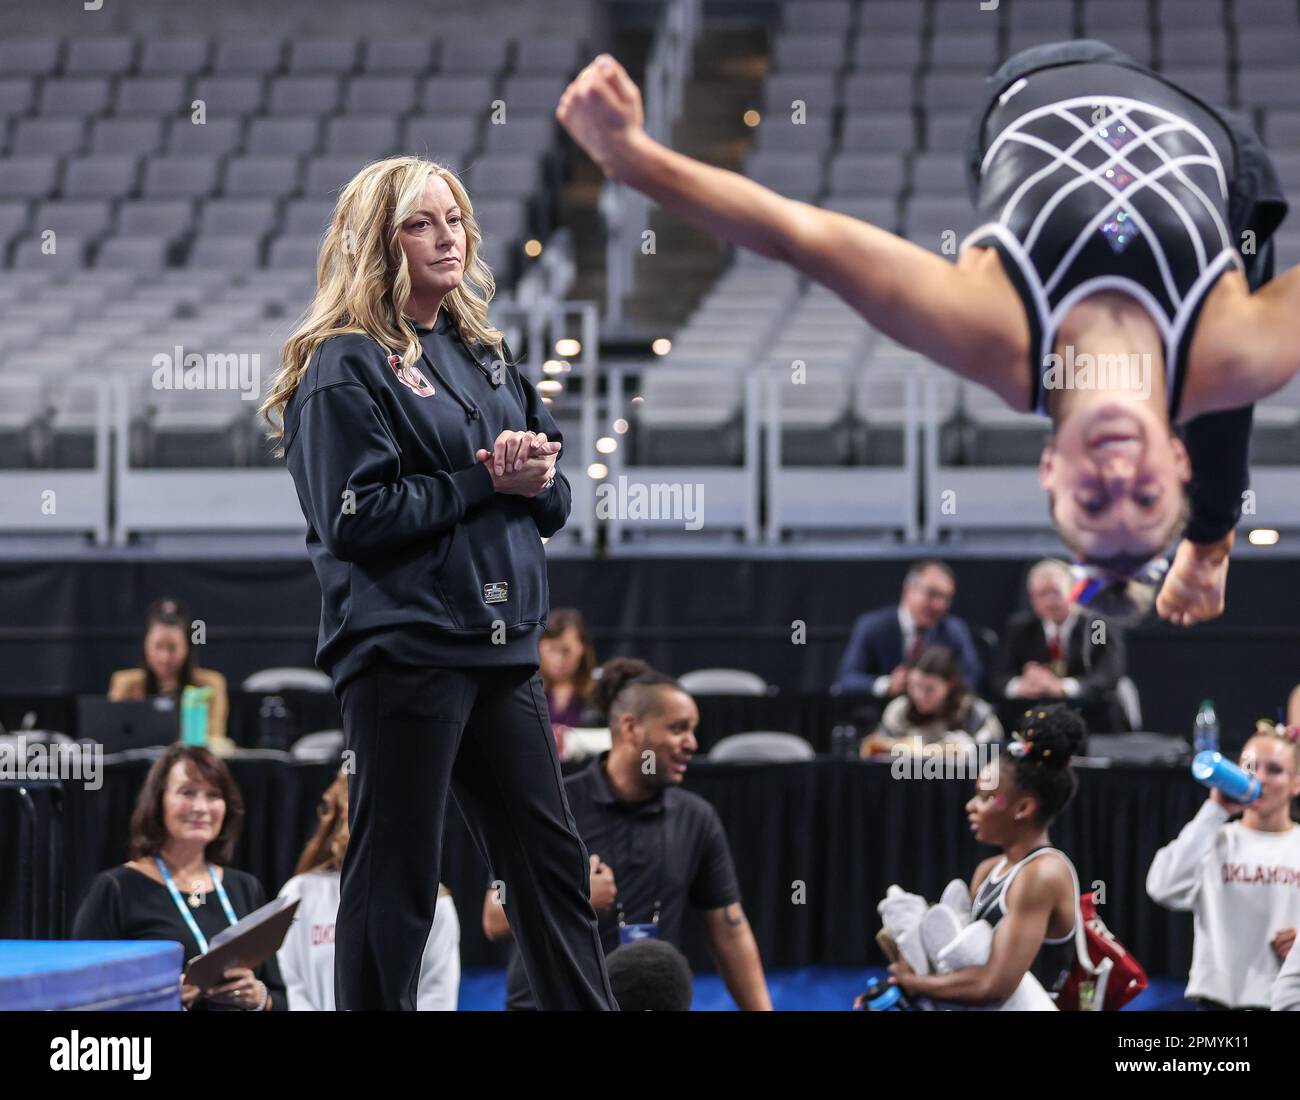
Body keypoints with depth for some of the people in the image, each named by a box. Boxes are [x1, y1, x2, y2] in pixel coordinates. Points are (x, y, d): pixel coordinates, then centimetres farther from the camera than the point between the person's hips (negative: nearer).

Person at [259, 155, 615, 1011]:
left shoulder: (484, 356, 16)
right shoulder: (346, 367, -6)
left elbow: (554, 500, 16)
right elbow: (356, 517, -16)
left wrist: (536, 479, -7)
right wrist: (485, 482, -14)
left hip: (500, 650, 8)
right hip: (404, 646, -8)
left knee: (553, 859, 11)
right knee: (396, 876, -3)